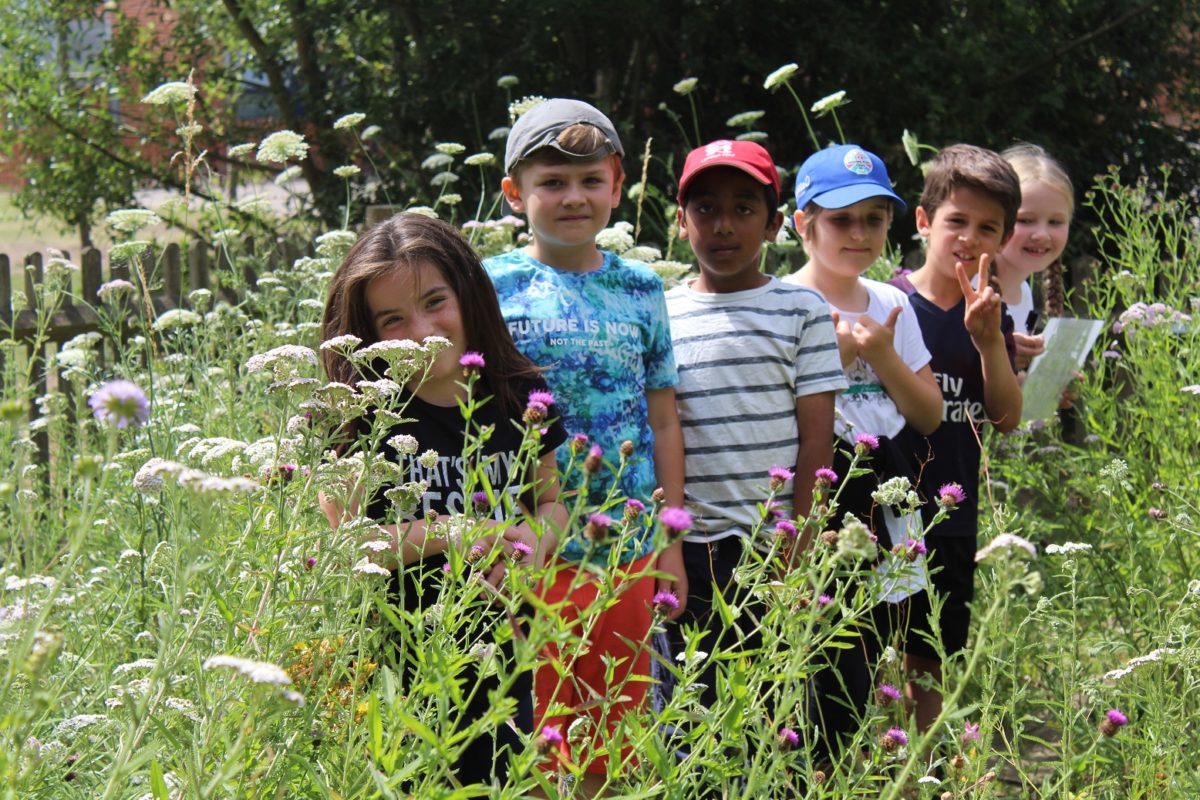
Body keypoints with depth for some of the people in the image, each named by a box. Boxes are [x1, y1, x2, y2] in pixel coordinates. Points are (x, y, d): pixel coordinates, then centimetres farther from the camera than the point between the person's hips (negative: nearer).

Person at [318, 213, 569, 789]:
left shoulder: (521, 399, 0)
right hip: (397, 670, -4)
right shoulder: (359, 417, -11)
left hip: (502, 664, 4)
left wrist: (536, 537, -9)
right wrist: (446, 536, -24)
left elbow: (549, 500, 14)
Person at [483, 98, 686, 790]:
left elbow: (663, 422, 12)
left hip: (628, 555, 3)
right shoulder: (491, 287, -2)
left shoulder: (641, 291, 8)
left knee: (612, 750, 11)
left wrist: (670, 542, 9)